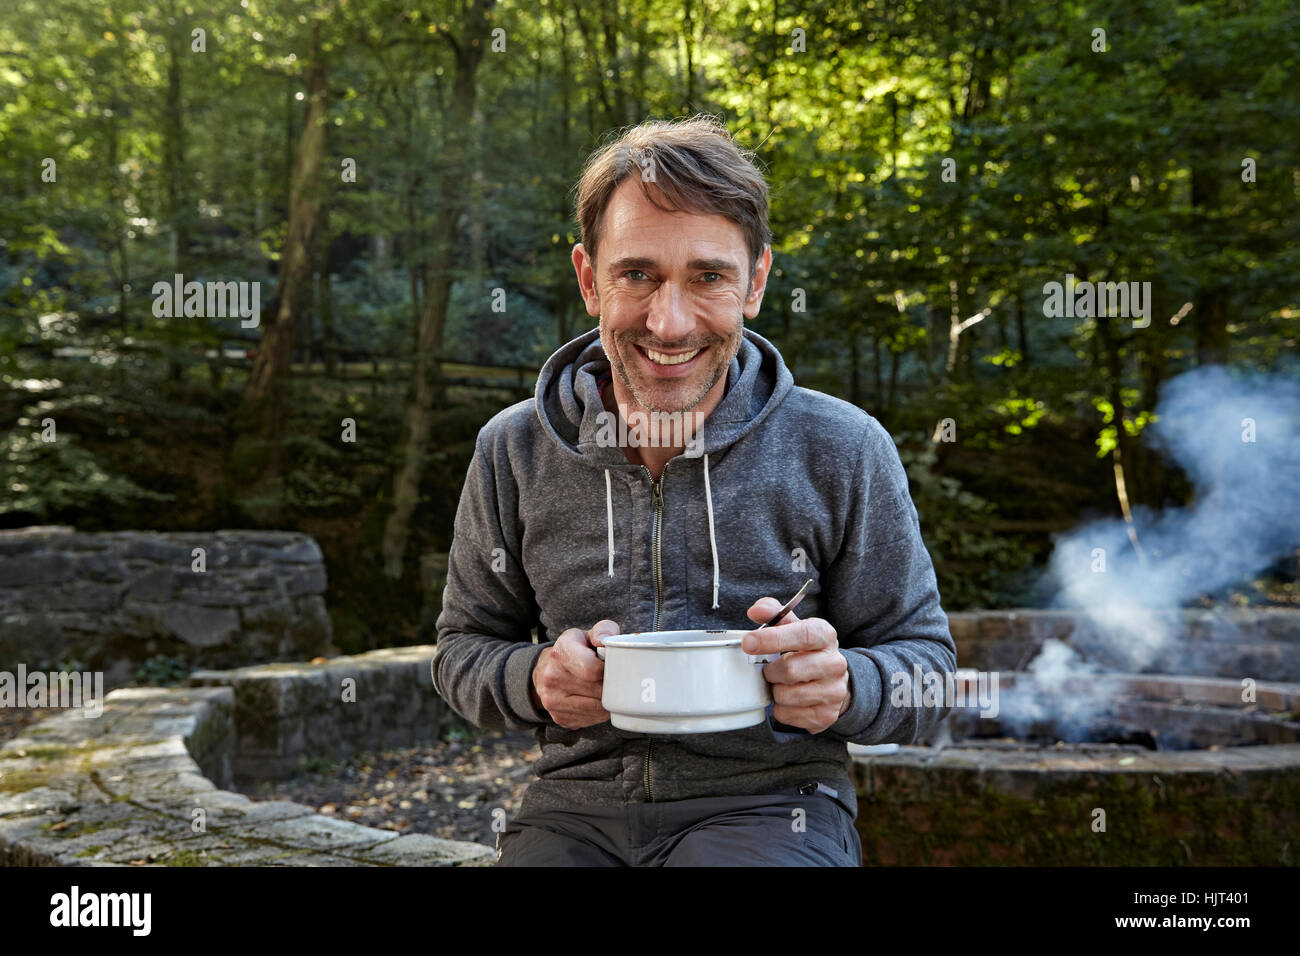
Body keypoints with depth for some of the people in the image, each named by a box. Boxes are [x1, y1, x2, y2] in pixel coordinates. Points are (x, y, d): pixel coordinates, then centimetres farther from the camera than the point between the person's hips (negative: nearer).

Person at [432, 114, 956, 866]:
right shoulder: (514, 453, 1)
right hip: (579, 799, 2)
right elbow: (465, 645, 10)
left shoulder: (843, 452, -4)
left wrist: (845, 687, -19)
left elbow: (924, 658, 3)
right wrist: (535, 679, -13)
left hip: (769, 797, -1)